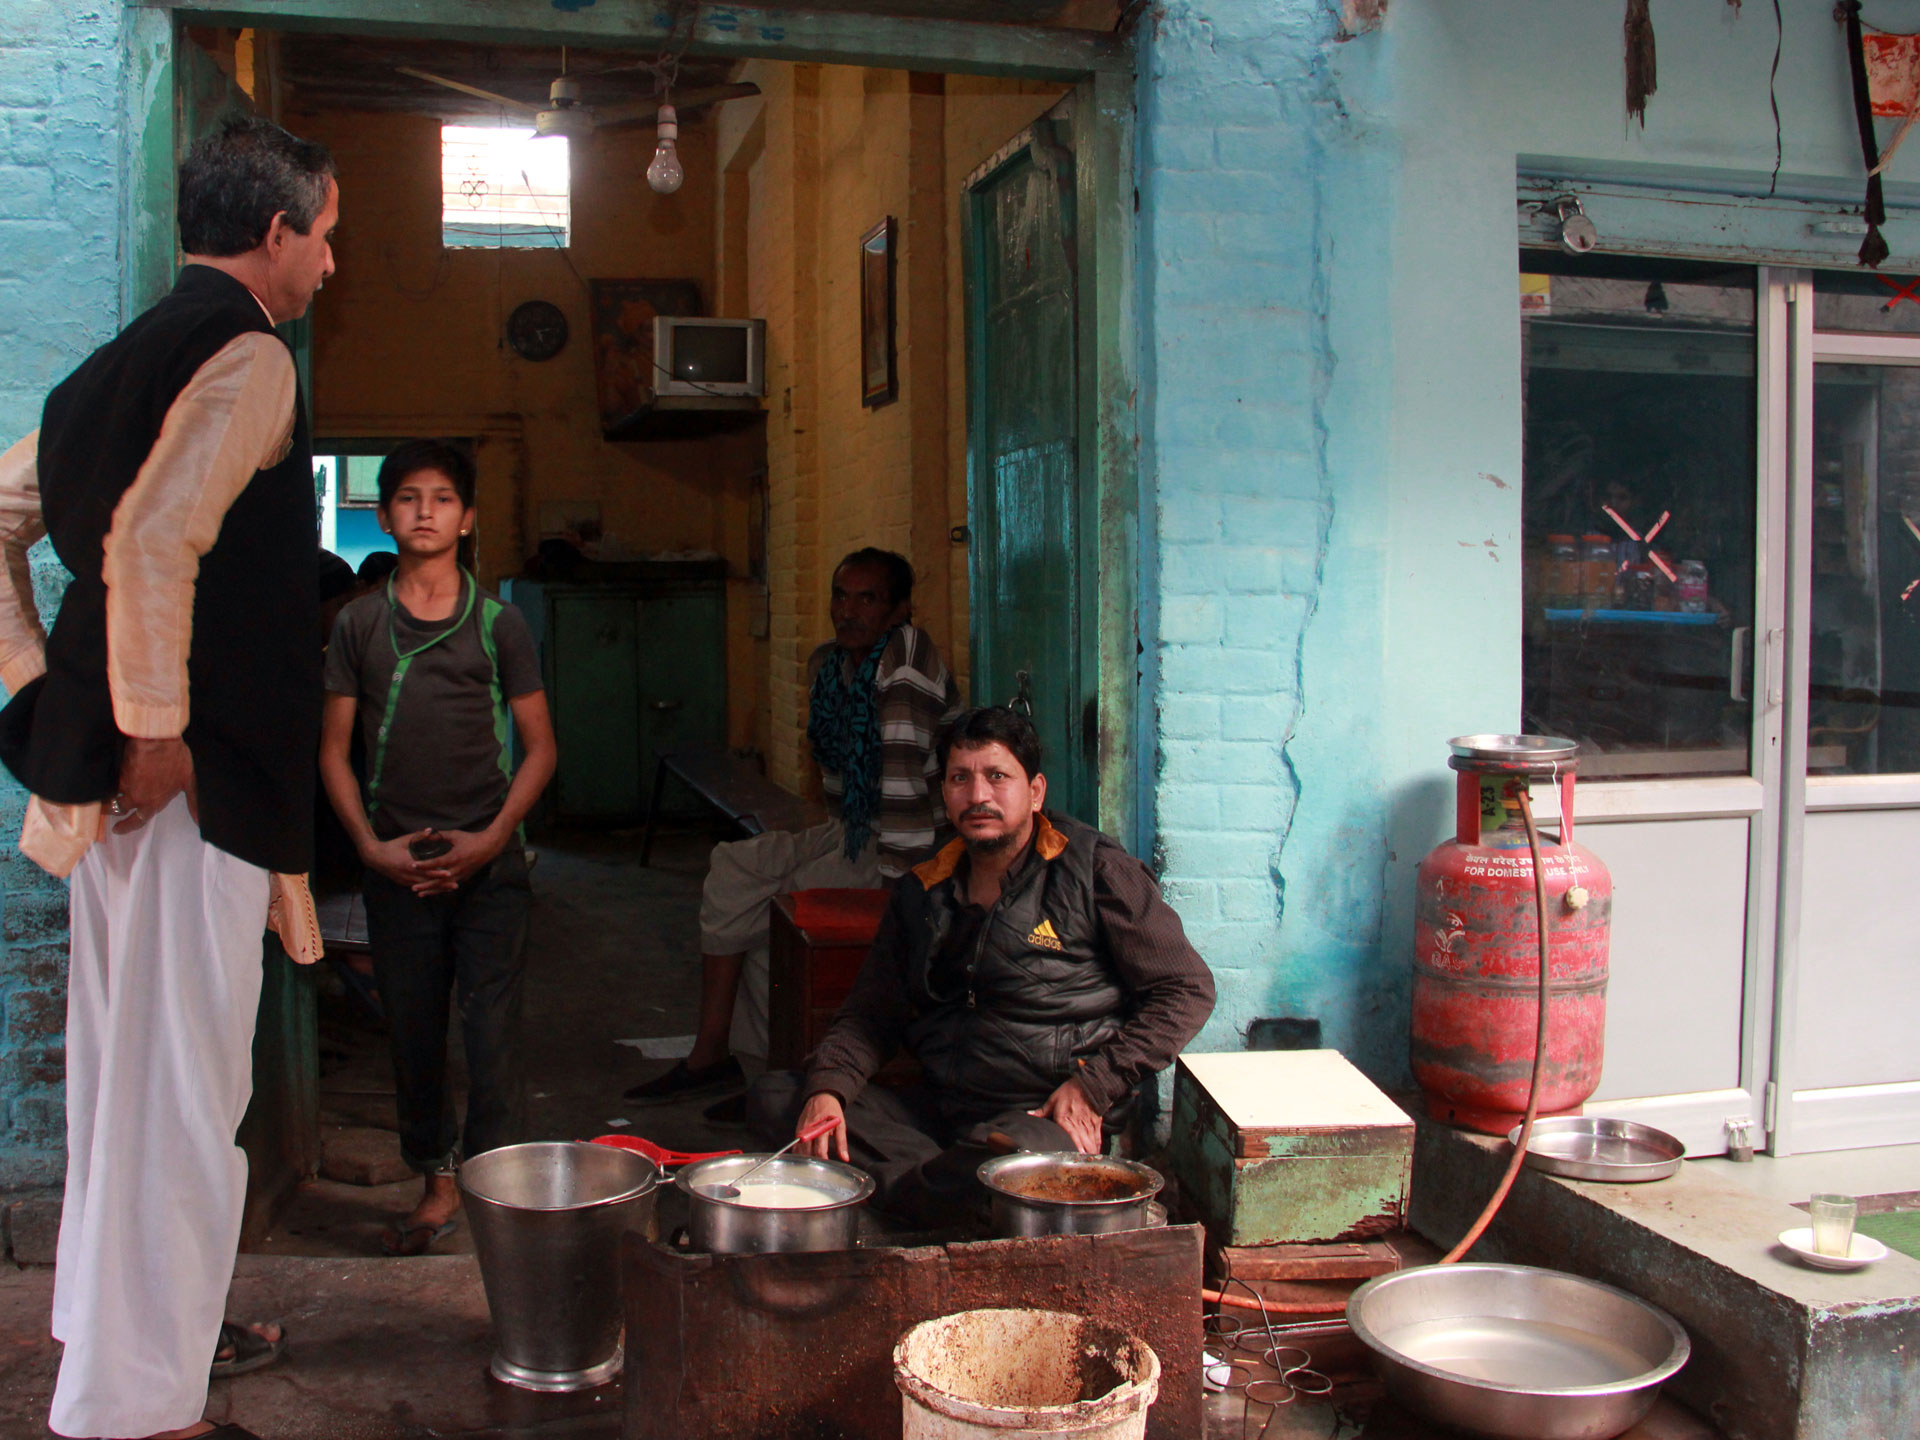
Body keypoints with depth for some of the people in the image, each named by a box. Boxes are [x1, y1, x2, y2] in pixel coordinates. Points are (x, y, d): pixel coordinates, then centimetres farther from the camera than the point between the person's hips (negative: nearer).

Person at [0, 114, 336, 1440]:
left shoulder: (125, 360, 17)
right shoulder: (247, 357, -11)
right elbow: (151, 540, -25)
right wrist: (154, 727, -19)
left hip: (121, 768, 10)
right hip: (195, 777, -10)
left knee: (130, 1066, 20)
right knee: (183, 1086, -3)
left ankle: (131, 1321, 36)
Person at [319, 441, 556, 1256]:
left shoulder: (498, 623, 3)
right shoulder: (358, 625, 6)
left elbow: (539, 747, 3)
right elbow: (334, 749, 7)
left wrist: (492, 838, -9)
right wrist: (371, 846, -5)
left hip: (488, 860, -2)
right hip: (397, 865, 2)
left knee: (492, 1029, -3)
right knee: (412, 1029, 9)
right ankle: (438, 1184, 23)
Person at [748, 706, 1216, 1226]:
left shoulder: (1093, 868, -1)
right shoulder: (921, 893, 14)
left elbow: (1188, 989, -1)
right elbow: (870, 1014, 17)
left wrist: (1093, 1086, -10)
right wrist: (827, 1087, -6)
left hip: (1046, 1120, -5)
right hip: (936, 1111, 6)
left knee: (1010, 1153, -41)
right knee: (773, 1098, -10)